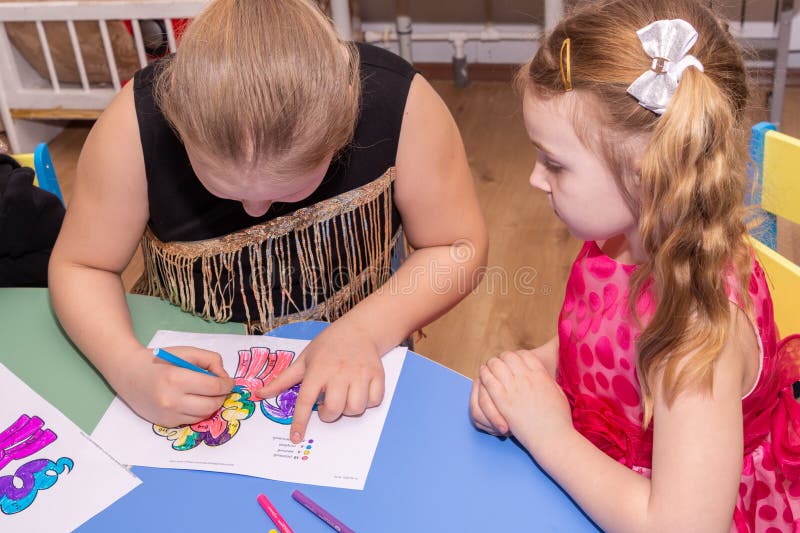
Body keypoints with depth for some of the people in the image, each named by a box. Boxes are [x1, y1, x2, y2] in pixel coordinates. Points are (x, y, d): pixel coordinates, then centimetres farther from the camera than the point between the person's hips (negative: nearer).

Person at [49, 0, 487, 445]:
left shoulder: (397, 101, -26)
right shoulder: (141, 119, -25)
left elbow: (458, 249, -13)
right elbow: (79, 268, -11)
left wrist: (363, 332, -28)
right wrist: (131, 368, -30)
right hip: (190, 364, 0)